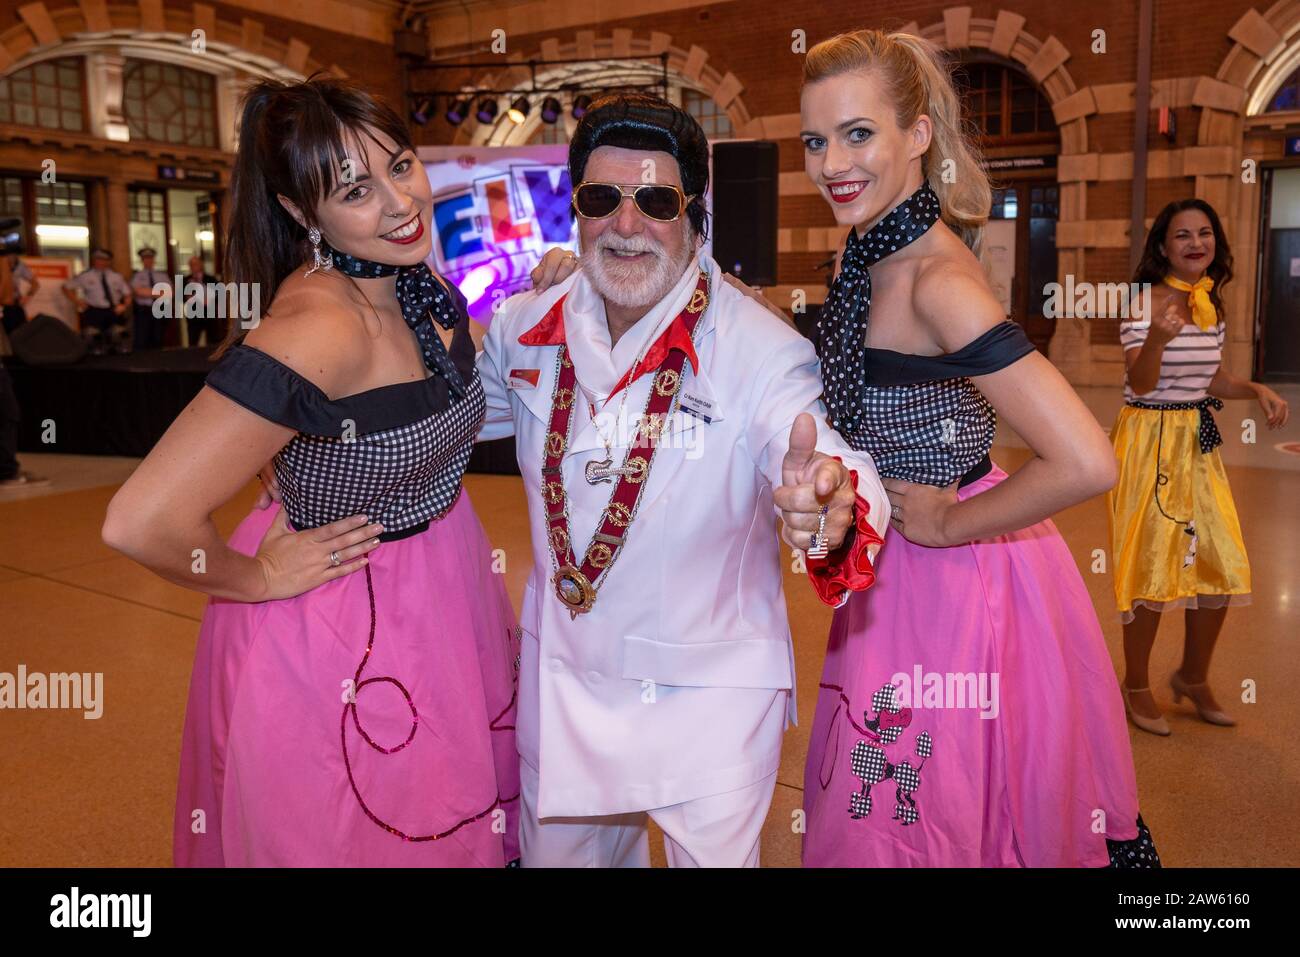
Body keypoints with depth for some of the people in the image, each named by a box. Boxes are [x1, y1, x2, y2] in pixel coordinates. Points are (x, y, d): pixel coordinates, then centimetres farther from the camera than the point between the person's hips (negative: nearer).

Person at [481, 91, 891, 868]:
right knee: (557, 850, 26)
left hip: (710, 694, -4)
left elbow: (826, 458, -36)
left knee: (715, 854, 17)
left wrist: (828, 508, -59)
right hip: (562, 677, 5)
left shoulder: (763, 351, -21)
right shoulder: (524, 329, -7)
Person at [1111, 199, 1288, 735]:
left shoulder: (1212, 303, 10)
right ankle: (1136, 686, 18)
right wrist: (1157, 338, -36)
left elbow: (1211, 378, 19)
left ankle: (1193, 677, 29)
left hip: (1199, 442, 7)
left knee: (1222, 566, 8)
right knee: (1152, 566, -1)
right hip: (1149, 440, -7)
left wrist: (1257, 390, 3)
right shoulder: (1142, 299, -11)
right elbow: (1139, 382, -18)